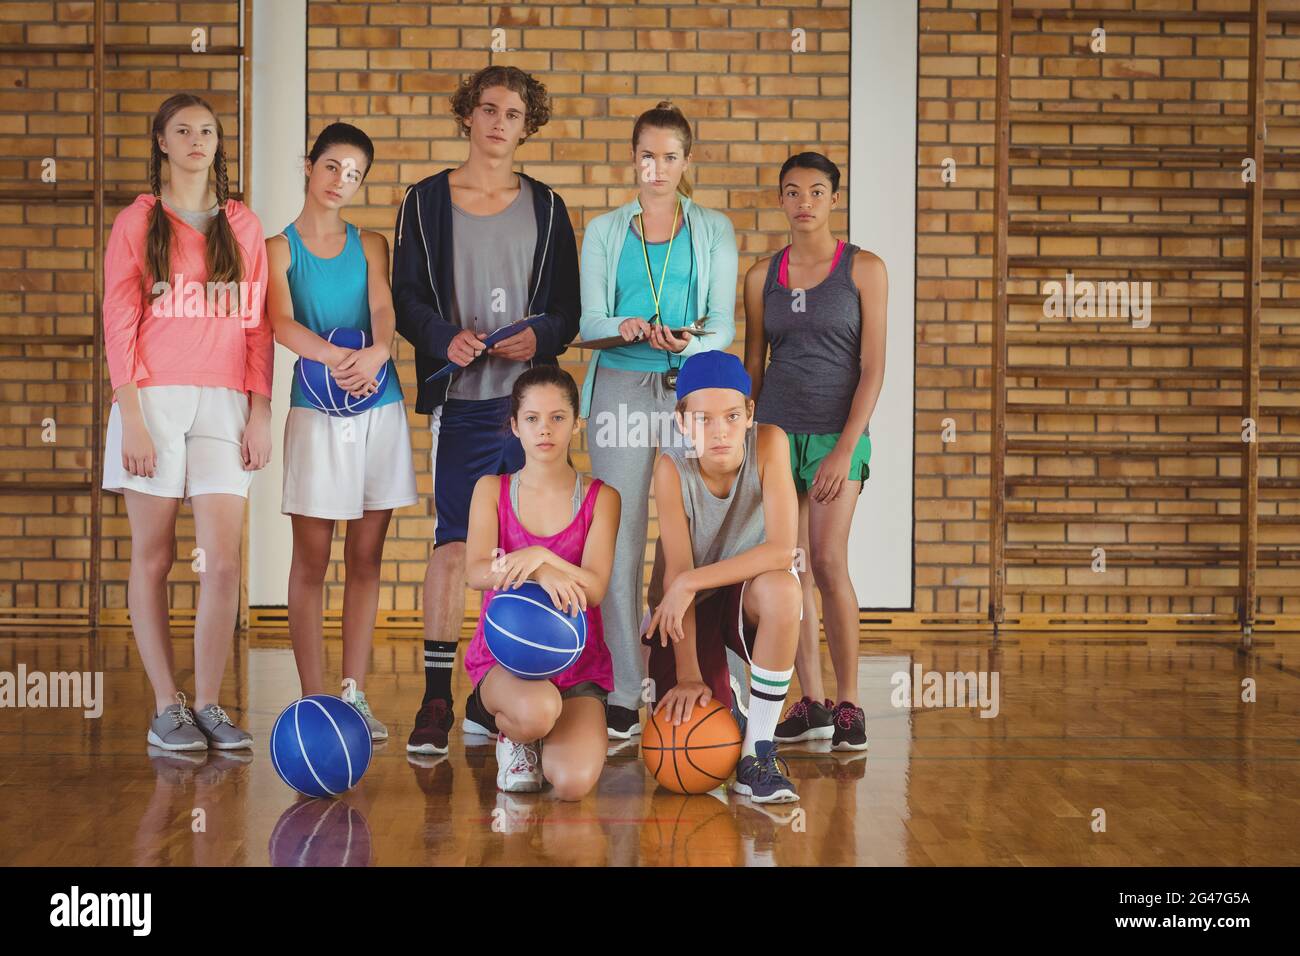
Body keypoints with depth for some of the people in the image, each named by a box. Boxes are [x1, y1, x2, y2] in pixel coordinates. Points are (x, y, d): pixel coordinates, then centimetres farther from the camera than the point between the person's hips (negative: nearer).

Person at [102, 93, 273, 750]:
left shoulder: (242, 225, 14)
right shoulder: (136, 223, 7)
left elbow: (257, 326, 11)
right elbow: (118, 326, 2)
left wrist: (260, 413, 3)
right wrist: (131, 416, -8)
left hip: (224, 402, 2)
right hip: (154, 399, -1)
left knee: (222, 560, -6)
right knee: (153, 558, 1)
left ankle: (209, 704, 4)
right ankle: (166, 707, 8)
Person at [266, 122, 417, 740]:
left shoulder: (370, 246, 13)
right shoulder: (278, 248, 3)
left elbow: (383, 306, -5)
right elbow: (282, 324, -13)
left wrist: (378, 351, -29)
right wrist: (337, 358, -32)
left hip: (380, 408, 3)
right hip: (316, 411, -3)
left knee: (366, 556, 6)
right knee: (311, 560, -1)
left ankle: (354, 694, 12)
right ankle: (313, 699, 4)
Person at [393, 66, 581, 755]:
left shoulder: (545, 208, 14)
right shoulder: (426, 202, 8)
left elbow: (568, 307, 12)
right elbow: (406, 299, 4)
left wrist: (541, 337, -9)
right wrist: (445, 338, -15)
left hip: (529, 395, 2)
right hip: (461, 397, -2)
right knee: (453, 540, -10)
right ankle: (436, 701, -5)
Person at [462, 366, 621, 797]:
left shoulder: (601, 498, 4)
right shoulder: (491, 490, 6)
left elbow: (594, 588, -9)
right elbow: (476, 572, -11)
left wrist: (540, 556, -27)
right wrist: (539, 574, -29)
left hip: (577, 660, 1)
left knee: (573, 784, -24)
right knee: (537, 710, -38)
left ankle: (540, 740, 14)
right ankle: (511, 735, 2)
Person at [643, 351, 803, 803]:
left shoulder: (769, 444, -21)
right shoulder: (672, 468, -19)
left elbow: (782, 549, -28)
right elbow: (677, 574, -19)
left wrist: (690, 582, -29)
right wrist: (687, 674, -23)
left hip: (751, 597, 0)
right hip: (691, 611, 0)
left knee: (781, 588, -38)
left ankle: (757, 752, -23)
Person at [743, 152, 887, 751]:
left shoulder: (863, 269, -1)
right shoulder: (761, 276, 9)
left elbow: (873, 367, -5)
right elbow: (752, 367, 13)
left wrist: (845, 449, -13)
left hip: (837, 434, -3)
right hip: (775, 431, 3)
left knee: (828, 562, -15)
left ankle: (848, 705, -3)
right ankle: (811, 704, 13)